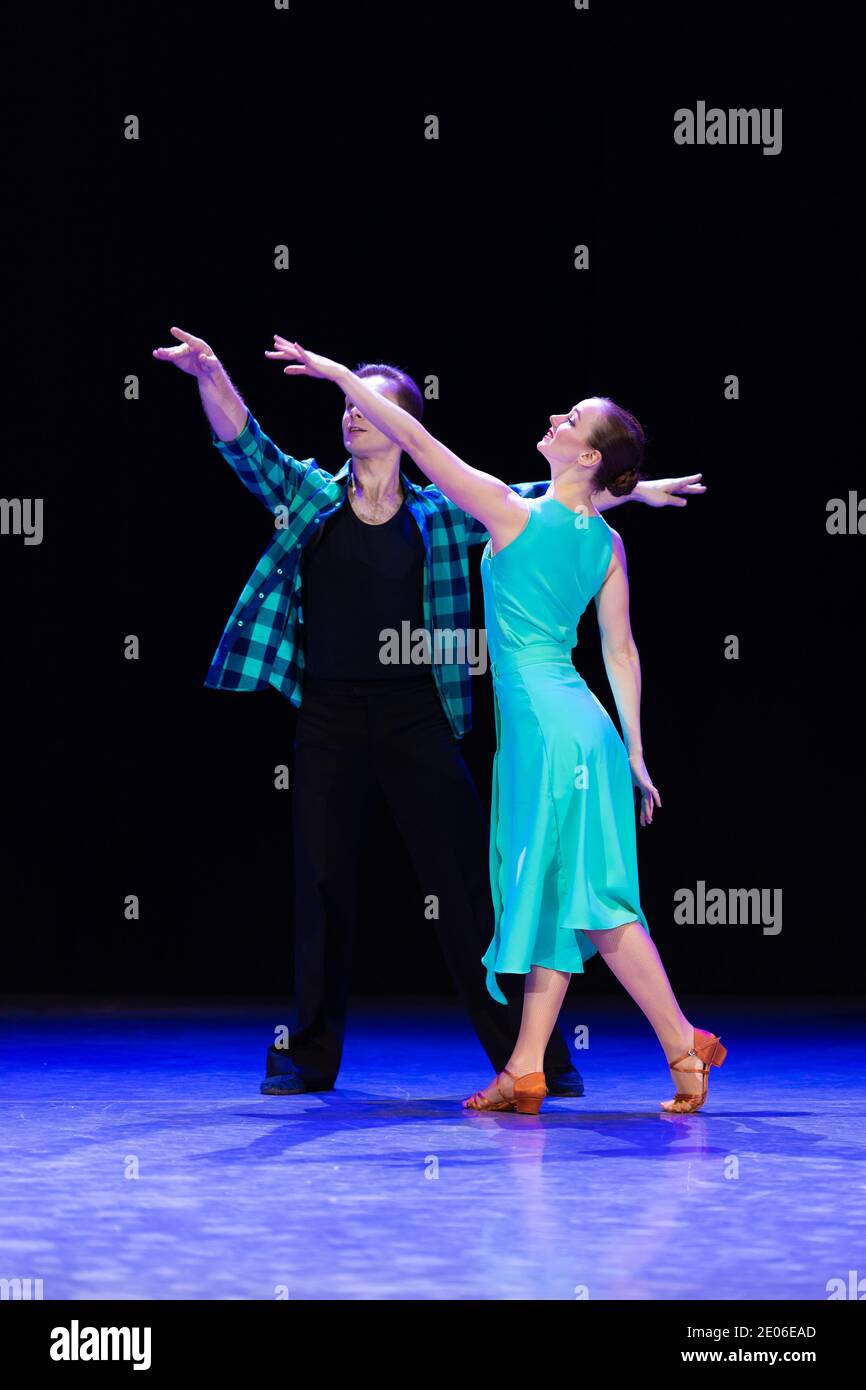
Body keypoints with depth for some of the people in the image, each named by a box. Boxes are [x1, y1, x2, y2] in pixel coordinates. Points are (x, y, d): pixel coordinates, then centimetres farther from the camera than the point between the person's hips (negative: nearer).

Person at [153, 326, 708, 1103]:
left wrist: (630, 489, 6)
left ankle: (532, 1051, 3)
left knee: (468, 880, -2)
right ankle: (311, 1054, 17)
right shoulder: (309, 497, 6)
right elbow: (242, 439, -6)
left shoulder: (439, 515, 7)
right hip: (329, 718, 1)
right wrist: (210, 374, -24)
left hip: (415, 719, -1)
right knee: (323, 883, 5)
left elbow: (540, 499, 10)